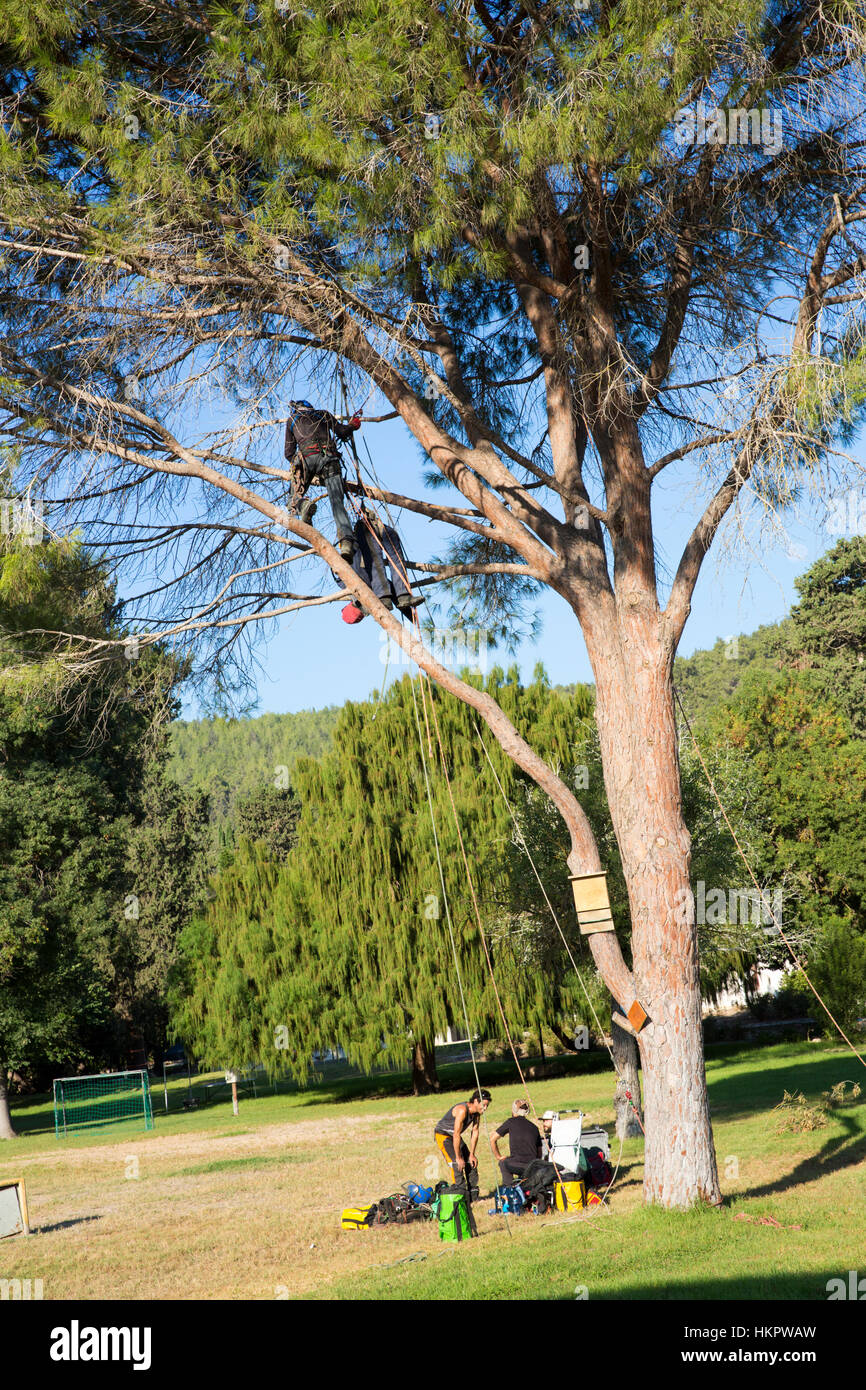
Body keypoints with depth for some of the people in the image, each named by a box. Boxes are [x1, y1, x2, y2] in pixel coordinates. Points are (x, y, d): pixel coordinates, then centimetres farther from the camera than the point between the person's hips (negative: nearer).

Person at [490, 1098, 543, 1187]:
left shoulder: (511, 1122, 10)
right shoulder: (534, 1127, 20)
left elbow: (492, 1139, 11)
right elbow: (539, 1154, 21)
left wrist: (498, 1157, 21)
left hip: (516, 1165, -4)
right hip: (532, 1168, 4)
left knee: (503, 1163, 27)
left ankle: (508, 1187, 15)